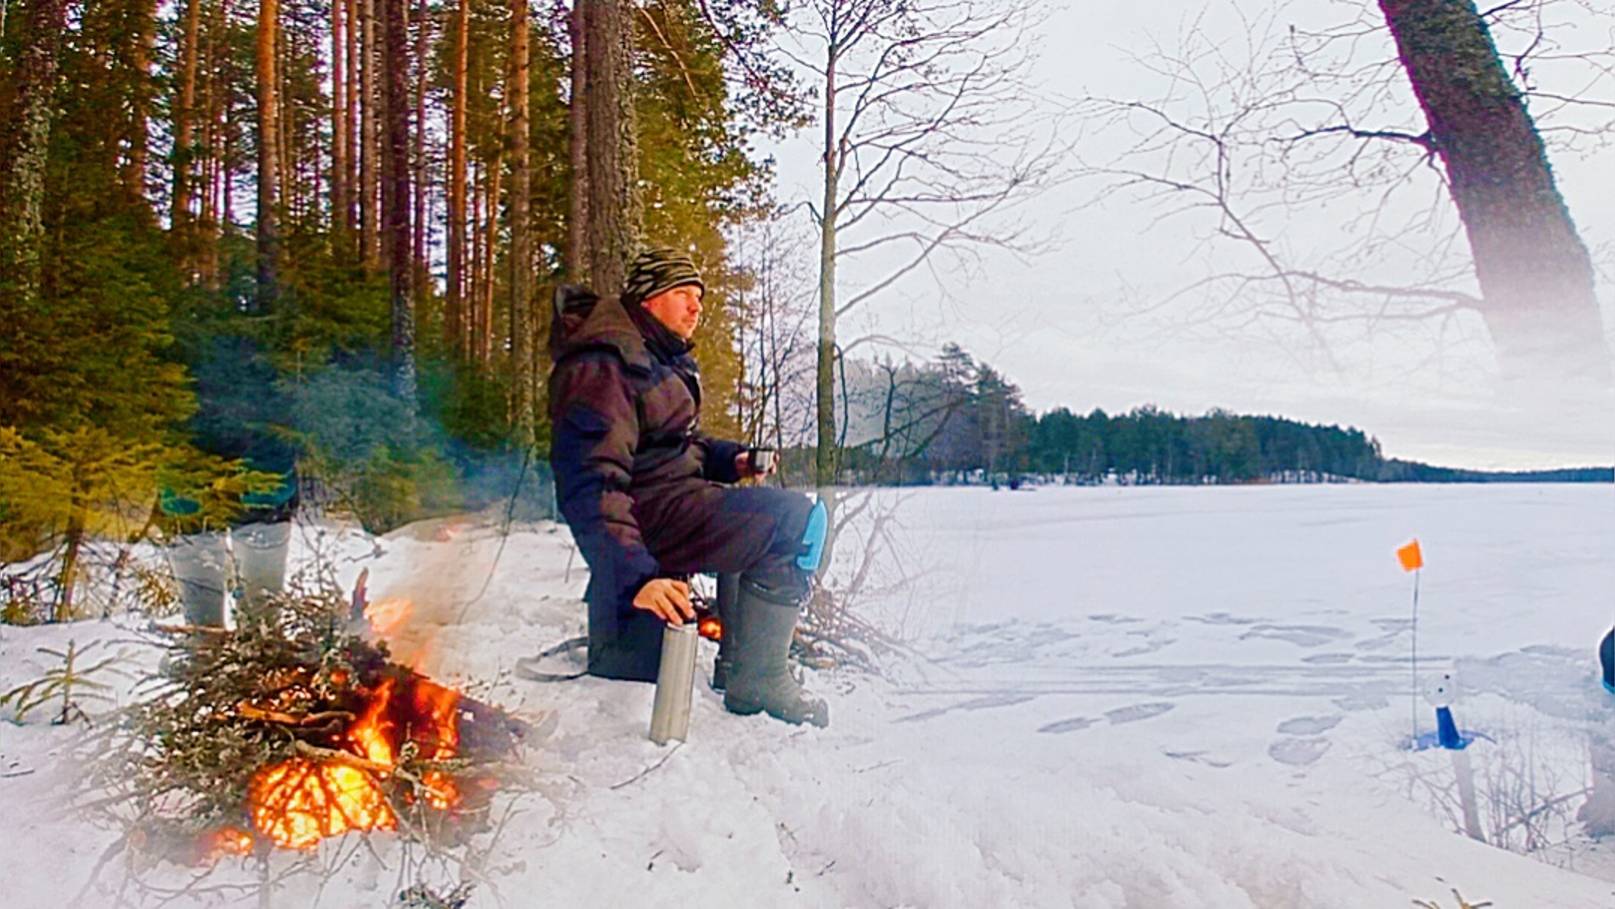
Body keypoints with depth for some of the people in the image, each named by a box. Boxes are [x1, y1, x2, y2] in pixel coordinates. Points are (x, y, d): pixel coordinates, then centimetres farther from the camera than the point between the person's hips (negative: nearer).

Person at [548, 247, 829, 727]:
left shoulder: (663, 361, 16)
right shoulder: (602, 370, -17)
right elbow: (588, 485, -26)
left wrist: (732, 459, 4)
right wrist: (633, 577, -36)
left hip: (672, 499, 11)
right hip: (649, 516, -10)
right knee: (796, 518, -22)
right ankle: (757, 678, -14)